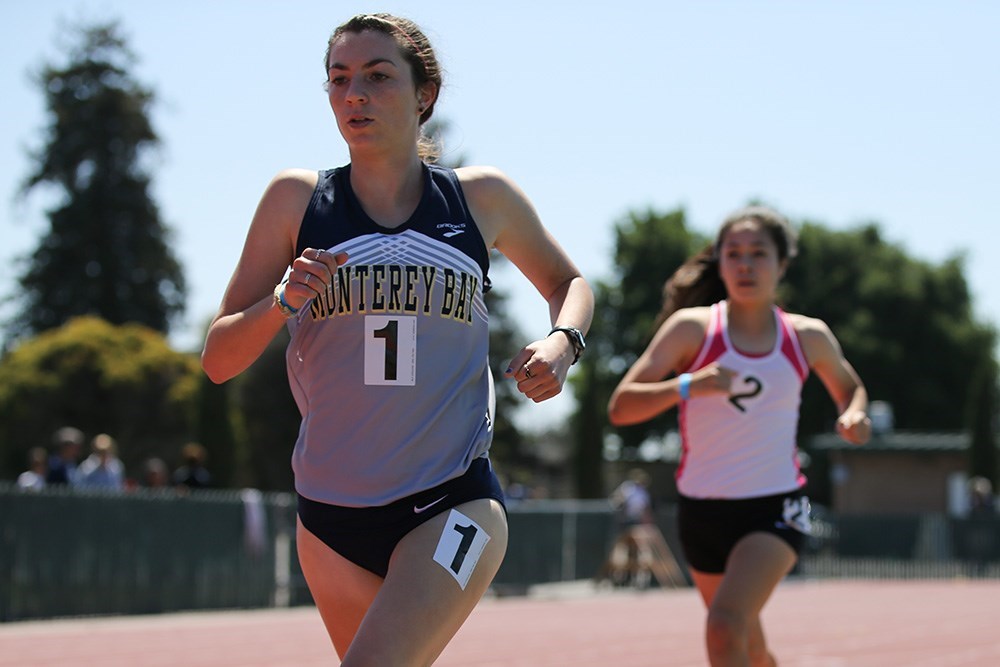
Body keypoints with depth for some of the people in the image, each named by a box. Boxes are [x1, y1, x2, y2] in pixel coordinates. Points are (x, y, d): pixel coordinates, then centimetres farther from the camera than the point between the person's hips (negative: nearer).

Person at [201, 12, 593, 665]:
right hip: (331, 513, 3)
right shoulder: (297, 199, 1)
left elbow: (568, 282, 20)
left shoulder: (484, 197, 2)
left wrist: (562, 341, -2)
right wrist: (284, 301, -18)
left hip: (454, 509, -2)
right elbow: (218, 360, 2)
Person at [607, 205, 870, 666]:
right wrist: (686, 387, -31)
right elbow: (620, 408, -14)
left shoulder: (808, 337, -1)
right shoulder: (693, 327, -7)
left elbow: (850, 388, 20)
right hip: (702, 509, 2)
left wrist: (855, 416, -4)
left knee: (725, 627, -25)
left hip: (775, 508, -1)